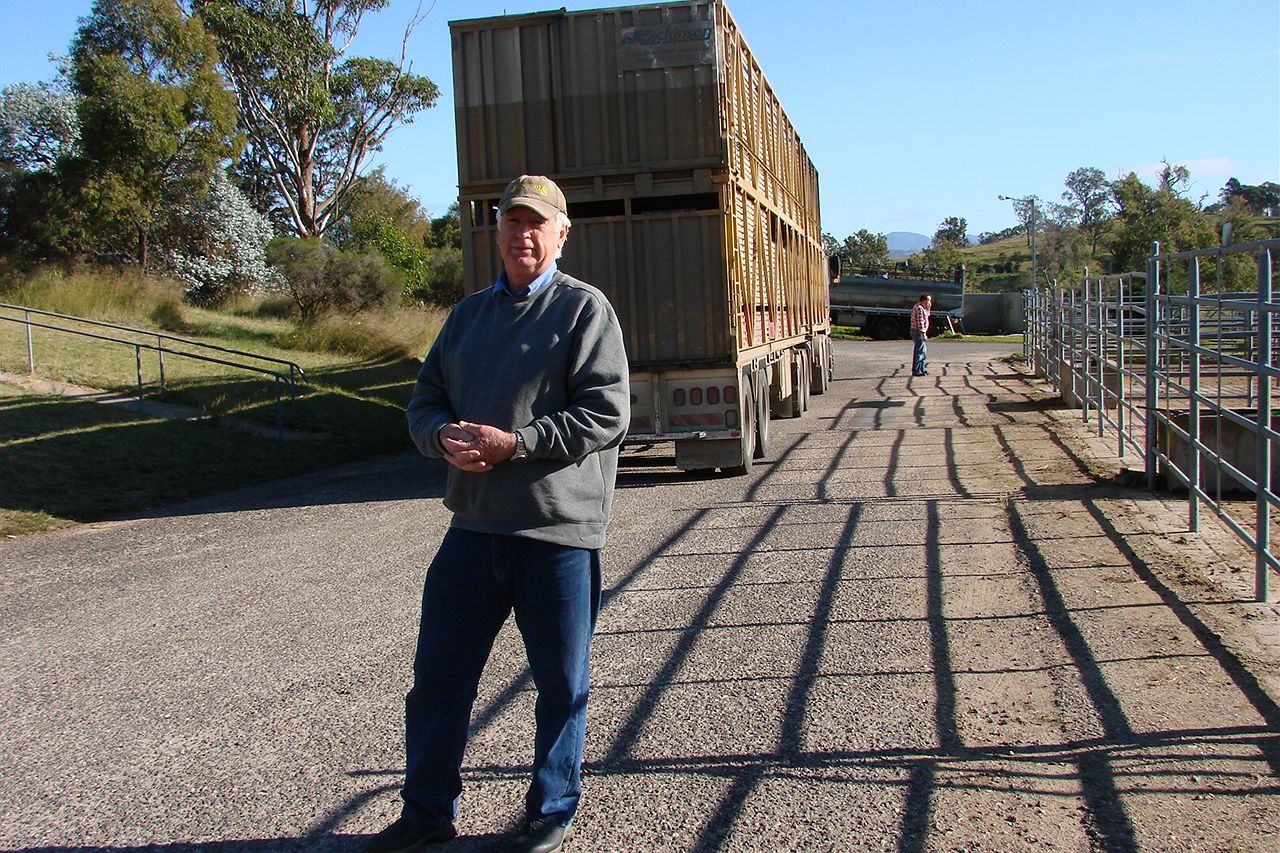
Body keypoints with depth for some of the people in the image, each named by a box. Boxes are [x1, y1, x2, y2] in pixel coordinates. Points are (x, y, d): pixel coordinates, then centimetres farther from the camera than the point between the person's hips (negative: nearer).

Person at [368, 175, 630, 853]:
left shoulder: (584, 308, -4)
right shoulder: (469, 313, 15)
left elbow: (606, 414, -13)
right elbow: (426, 400, 14)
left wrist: (517, 442, -20)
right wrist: (444, 436, -9)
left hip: (558, 529, -5)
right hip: (473, 524, 6)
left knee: (561, 683, 9)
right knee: (437, 675, 11)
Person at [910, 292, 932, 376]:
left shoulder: (919, 307, 14)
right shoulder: (920, 309, -19)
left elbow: (926, 315, 27)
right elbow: (920, 323, -23)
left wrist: (928, 308, 13)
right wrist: (924, 334, -22)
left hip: (917, 332, 11)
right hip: (918, 332, -11)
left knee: (923, 351, 17)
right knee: (920, 352, -8)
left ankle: (923, 369, 24)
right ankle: (916, 371, -7)